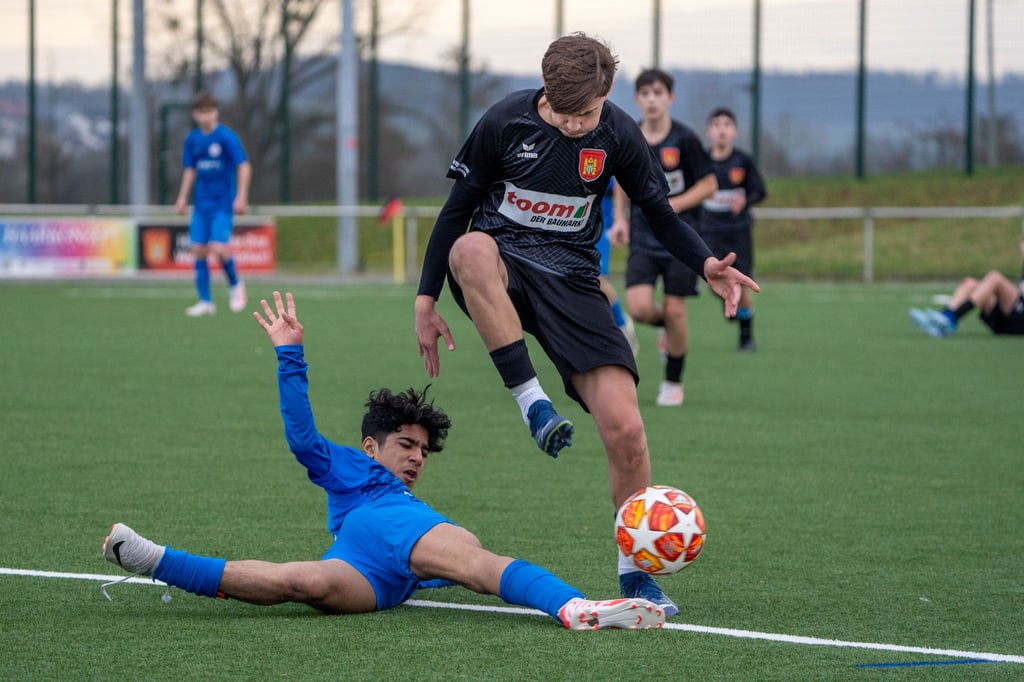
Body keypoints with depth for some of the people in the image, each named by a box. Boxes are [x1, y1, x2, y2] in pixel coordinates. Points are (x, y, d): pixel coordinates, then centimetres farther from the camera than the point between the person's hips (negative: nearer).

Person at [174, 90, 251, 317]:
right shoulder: (192, 139, 6)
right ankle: (205, 301, 7)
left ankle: (235, 285, 11)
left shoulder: (227, 137, -10)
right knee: (198, 249, 0)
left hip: (223, 203, -5)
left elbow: (244, 166, -11)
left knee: (218, 248, -17)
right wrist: (183, 197, 12)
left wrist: (241, 197, -16)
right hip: (201, 203, 5)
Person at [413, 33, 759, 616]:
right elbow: (457, 210, 0)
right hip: (502, 265, -1)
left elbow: (660, 212, 7)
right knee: (471, 250, -42)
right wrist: (426, 300, -3)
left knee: (624, 428, -15)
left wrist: (705, 263, -13)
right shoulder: (505, 123, -10)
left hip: (571, 281, 1)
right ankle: (531, 399, -32)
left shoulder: (618, 135, -5)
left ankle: (635, 569, 3)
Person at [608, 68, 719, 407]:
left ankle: (673, 382, 16)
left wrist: (672, 206, -17)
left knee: (674, 310, -2)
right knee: (639, 306, -15)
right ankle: (665, 327, 22)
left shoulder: (684, 139, -9)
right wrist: (620, 219, 5)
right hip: (643, 239, 2)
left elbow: (709, 184, -4)